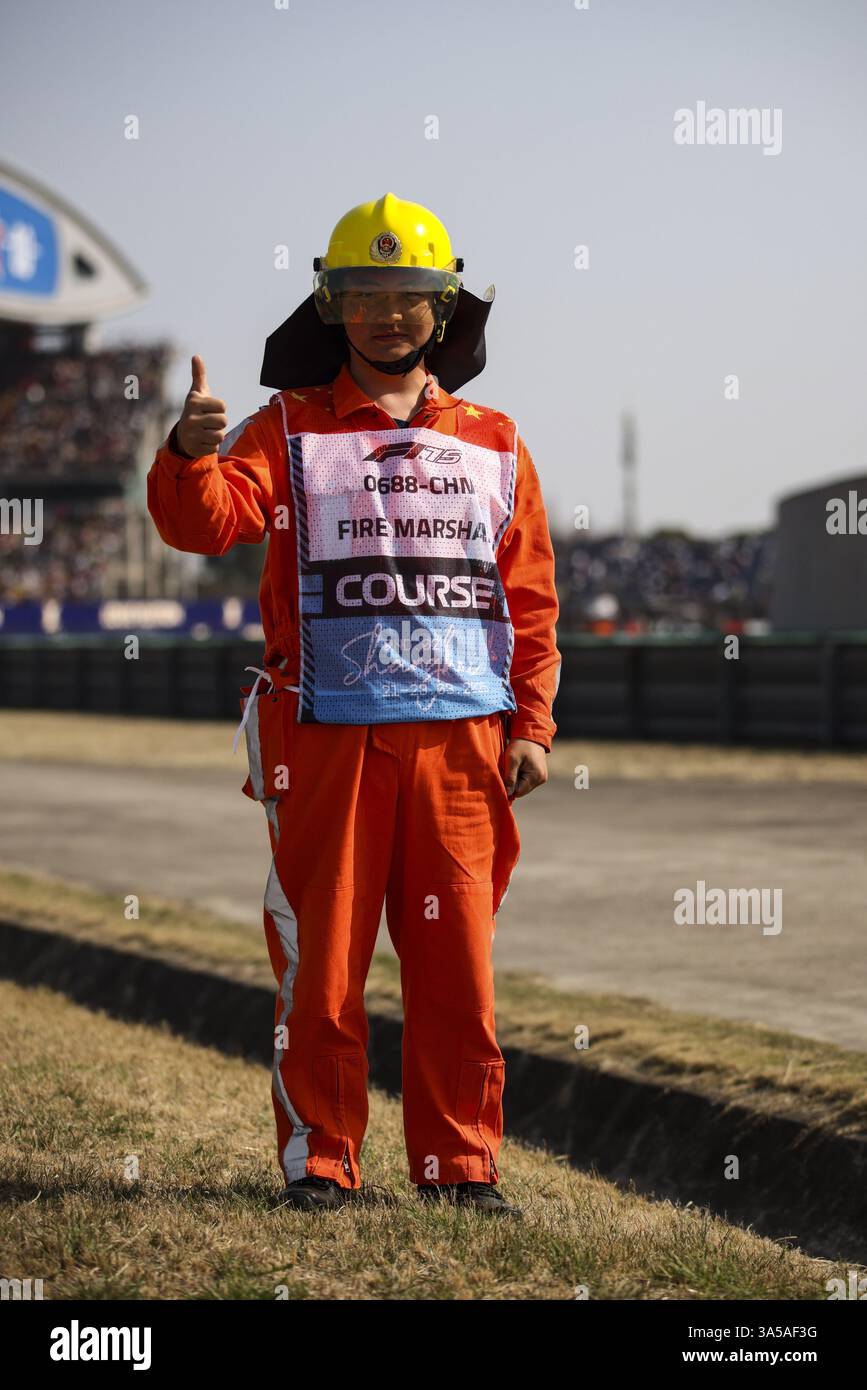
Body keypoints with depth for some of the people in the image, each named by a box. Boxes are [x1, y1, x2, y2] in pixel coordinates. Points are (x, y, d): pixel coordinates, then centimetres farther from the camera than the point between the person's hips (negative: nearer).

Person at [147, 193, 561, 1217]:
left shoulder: (493, 447, 14)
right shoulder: (289, 431, 7)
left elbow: (530, 598, 12)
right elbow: (207, 521, -10)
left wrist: (531, 726, 3)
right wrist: (190, 452, -32)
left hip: (461, 738, 2)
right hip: (326, 737, -2)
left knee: (457, 961, 3)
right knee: (321, 960, 0)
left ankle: (461, 1164, 11)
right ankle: (319, 1161, 10)